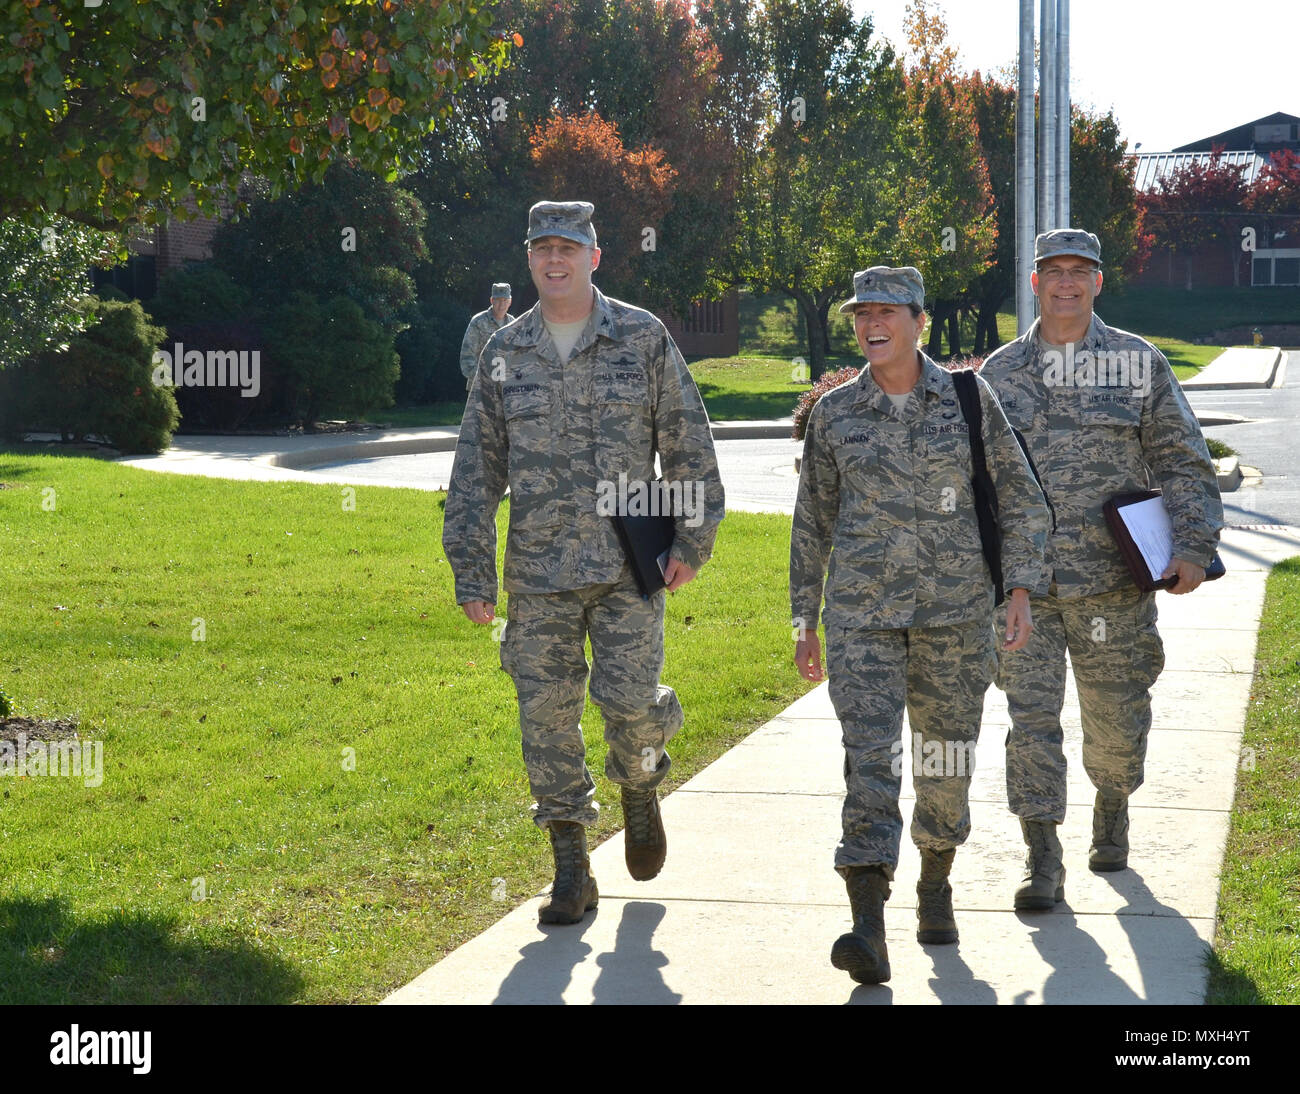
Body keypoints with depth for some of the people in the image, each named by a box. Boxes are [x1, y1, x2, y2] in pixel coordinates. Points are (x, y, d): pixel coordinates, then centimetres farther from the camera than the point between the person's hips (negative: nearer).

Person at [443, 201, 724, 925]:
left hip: (628, 564, -2)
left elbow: (688, 444, 5)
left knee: (628, 698, -11)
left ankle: (641, 785, 26)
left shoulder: (643, 337, 2)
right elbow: (477, 465, 8)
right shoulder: (505, 353, 7)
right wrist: (472, 568, 3)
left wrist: (693, 536, -1)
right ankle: (572, 872, 13)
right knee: (547, 714, 2)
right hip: (538, 567, 2)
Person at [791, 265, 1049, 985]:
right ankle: (868, 930, -18)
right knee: (869, 756, -12)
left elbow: (1018, 497, 5)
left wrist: (1020, 590, -4)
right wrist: (804, 617, 11)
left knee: (945, 757, 10)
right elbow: (813, 519, 12)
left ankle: (935, 886, 35)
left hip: (955, 605, 0)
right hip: (863, 608, 0)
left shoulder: (968, 399, 0)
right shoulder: (835, 412, 3)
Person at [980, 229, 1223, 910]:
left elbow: (1183, 462, 3)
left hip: (1114, 578, 0)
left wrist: (1193, 547, -8)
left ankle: (1111, 814, 38)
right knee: (1031, 714, -4)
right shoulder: (1000, 372, 7)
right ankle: (1042, 863, 1)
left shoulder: (1140, 363, 3)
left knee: (1117, 715, 10)